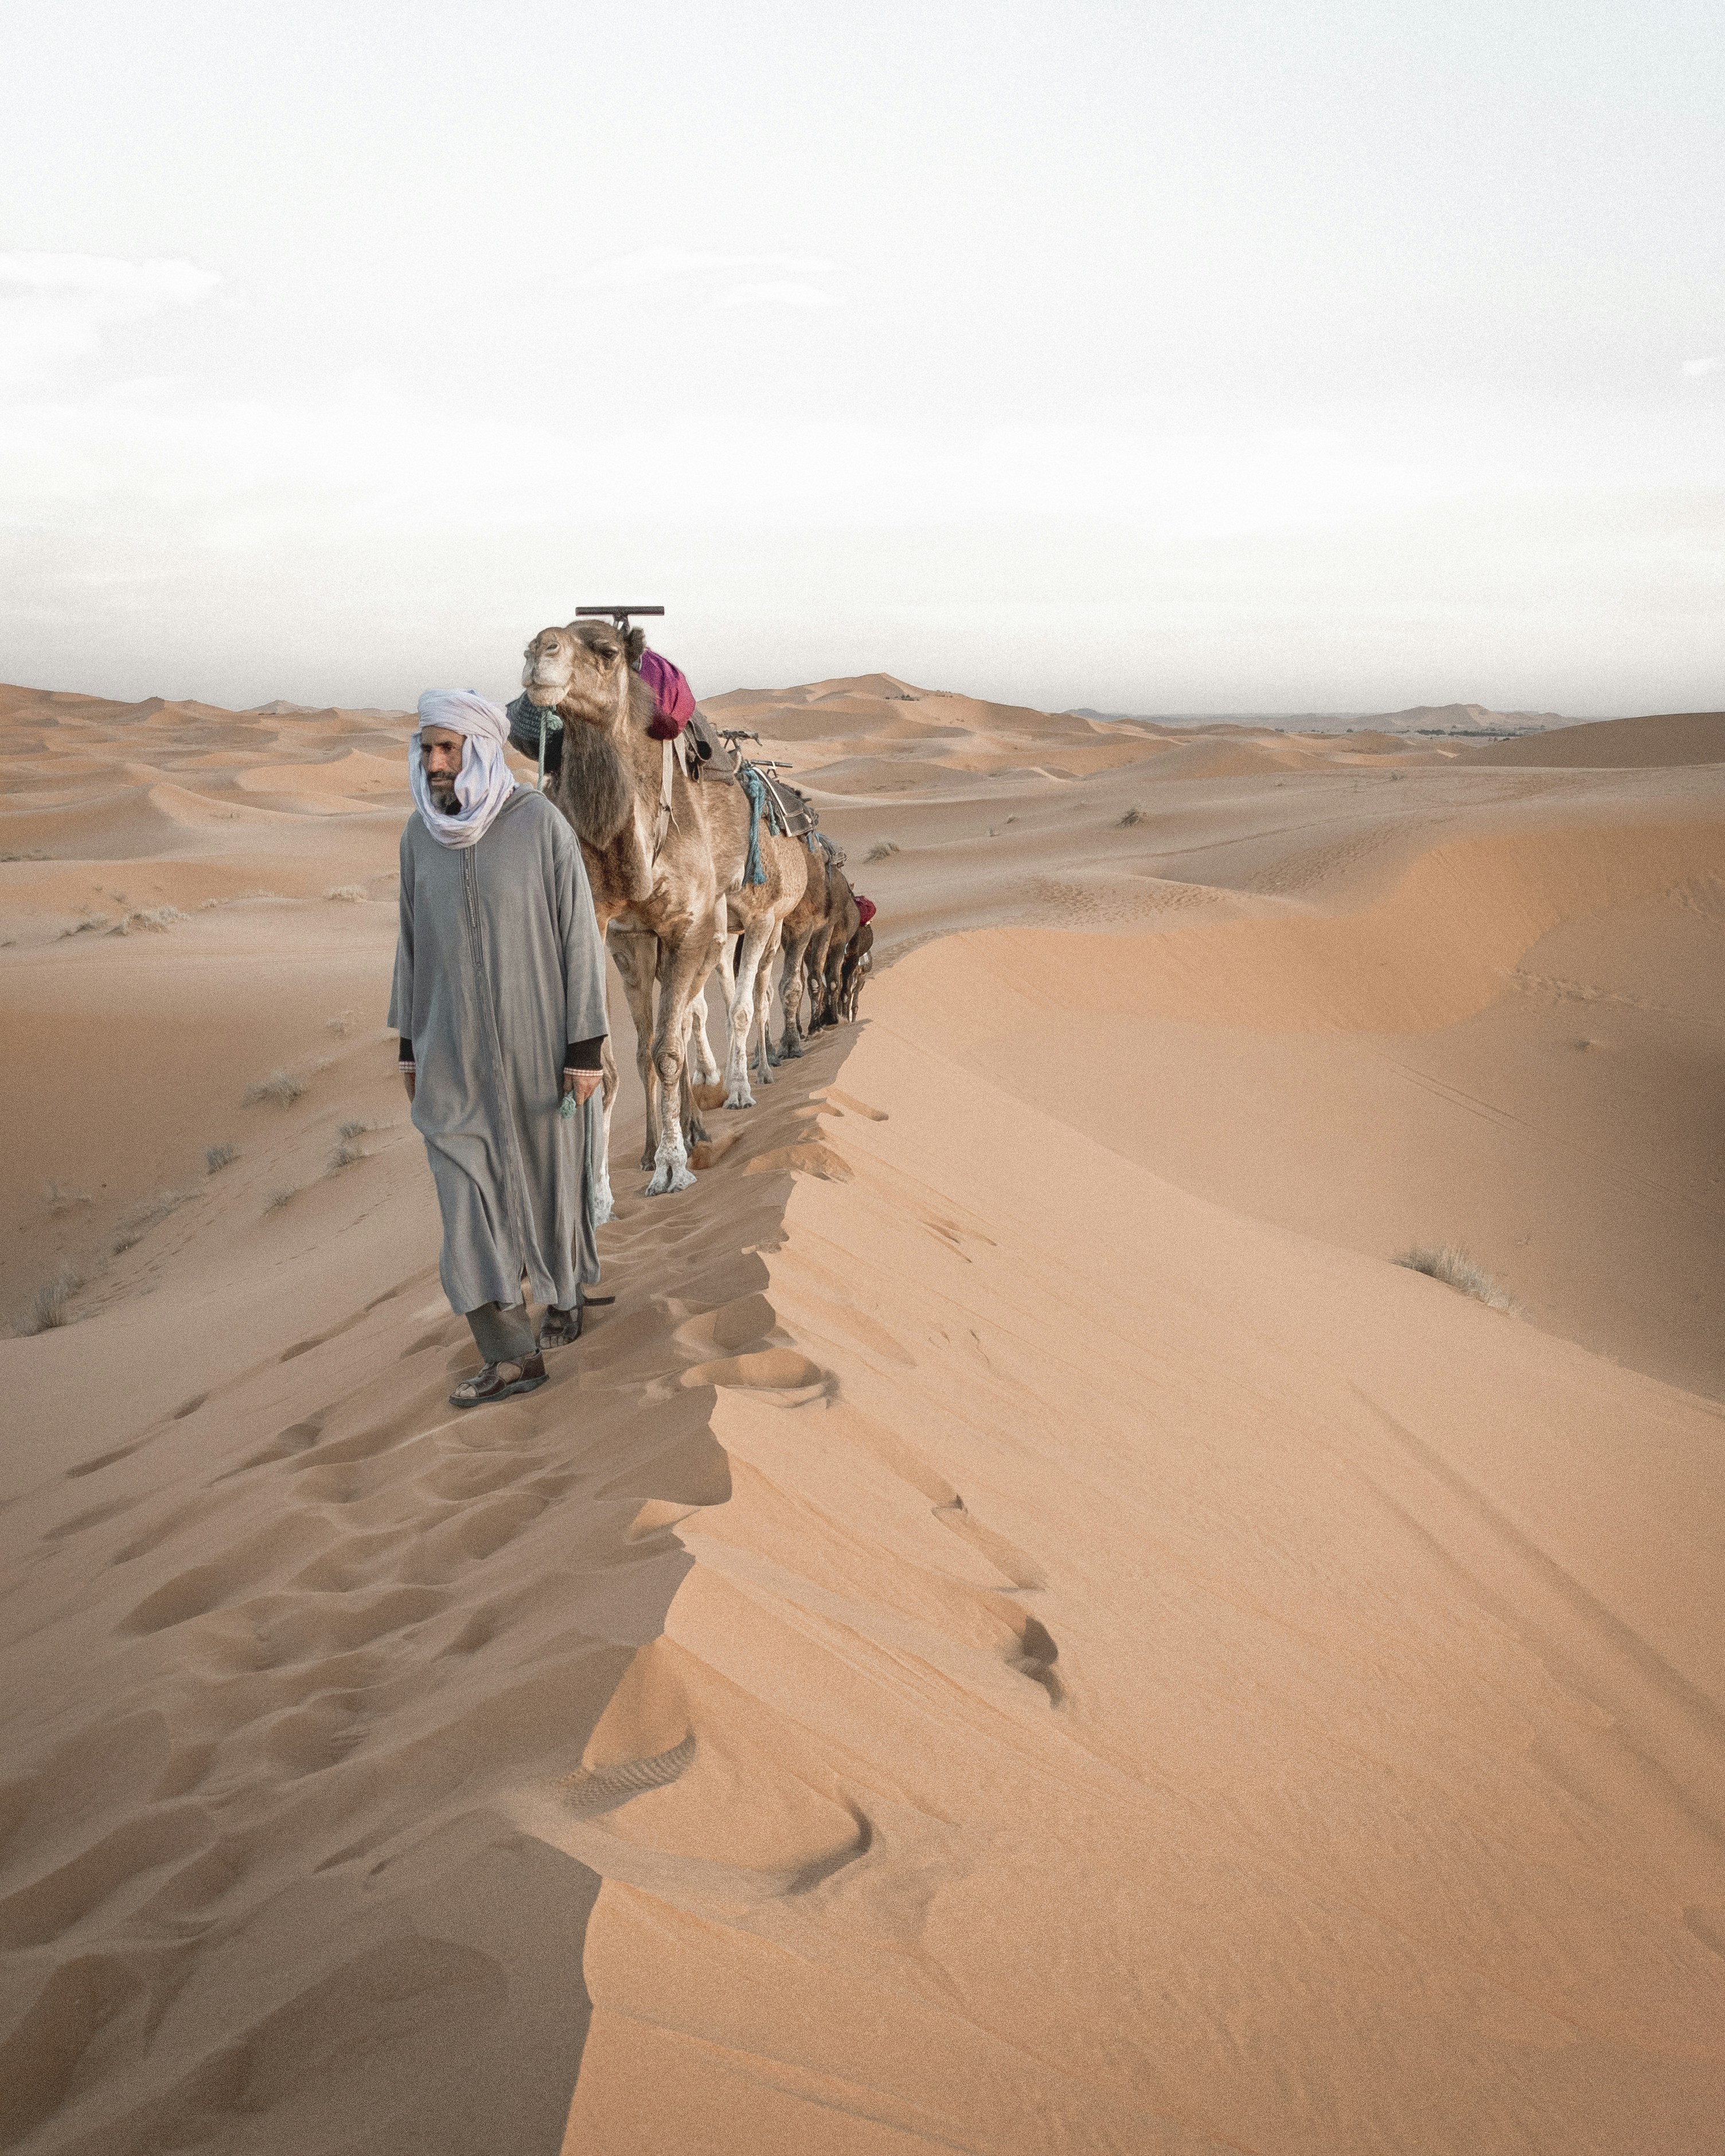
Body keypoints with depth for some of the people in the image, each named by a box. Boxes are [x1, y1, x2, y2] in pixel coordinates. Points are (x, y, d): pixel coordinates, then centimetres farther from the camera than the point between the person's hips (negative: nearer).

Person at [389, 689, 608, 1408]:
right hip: (454, 1049, 3)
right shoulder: (421, 833, -1)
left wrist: (587, 1050, -13)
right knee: (468, 1192, -2)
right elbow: (413, 939, 8)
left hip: (536, 1040, -3)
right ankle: (513, 1355, 4)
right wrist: (410, 1045, 11)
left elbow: (580, 937, -12)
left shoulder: (542, 824, -14)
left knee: (547, 1176, 12)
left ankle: (563, 1293, 38)